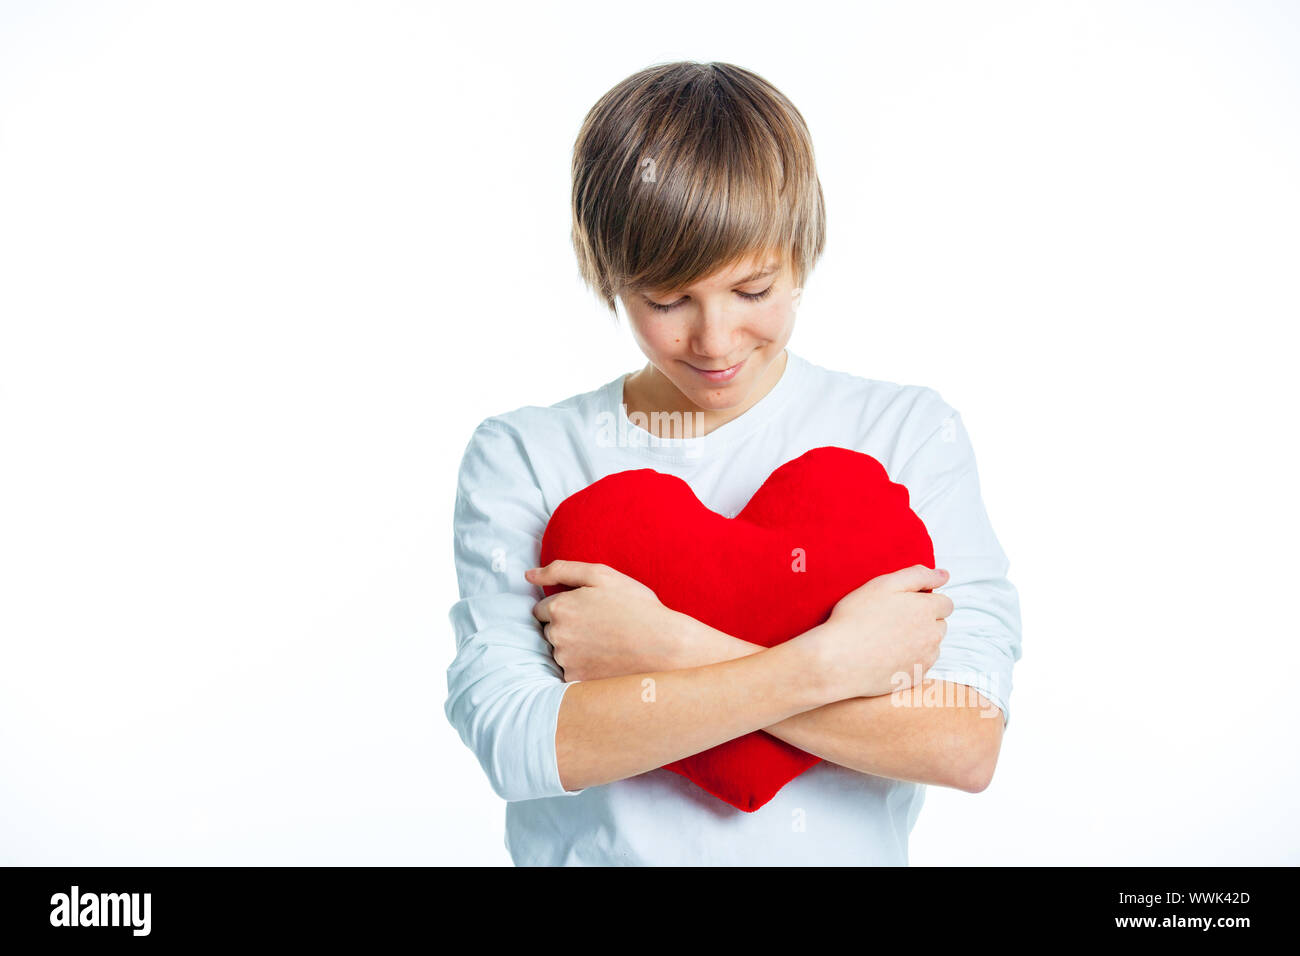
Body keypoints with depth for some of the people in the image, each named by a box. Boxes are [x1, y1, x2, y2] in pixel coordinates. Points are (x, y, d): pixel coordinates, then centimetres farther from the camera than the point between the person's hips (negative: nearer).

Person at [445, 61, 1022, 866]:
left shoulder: (911, 434, 0)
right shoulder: (519, 458, 1)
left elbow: (966, 746, -9)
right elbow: (514, 744, -11)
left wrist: (665, 654, -13)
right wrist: (829, 661, -14)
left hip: (839, 850, 0)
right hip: (598, 849, 1)